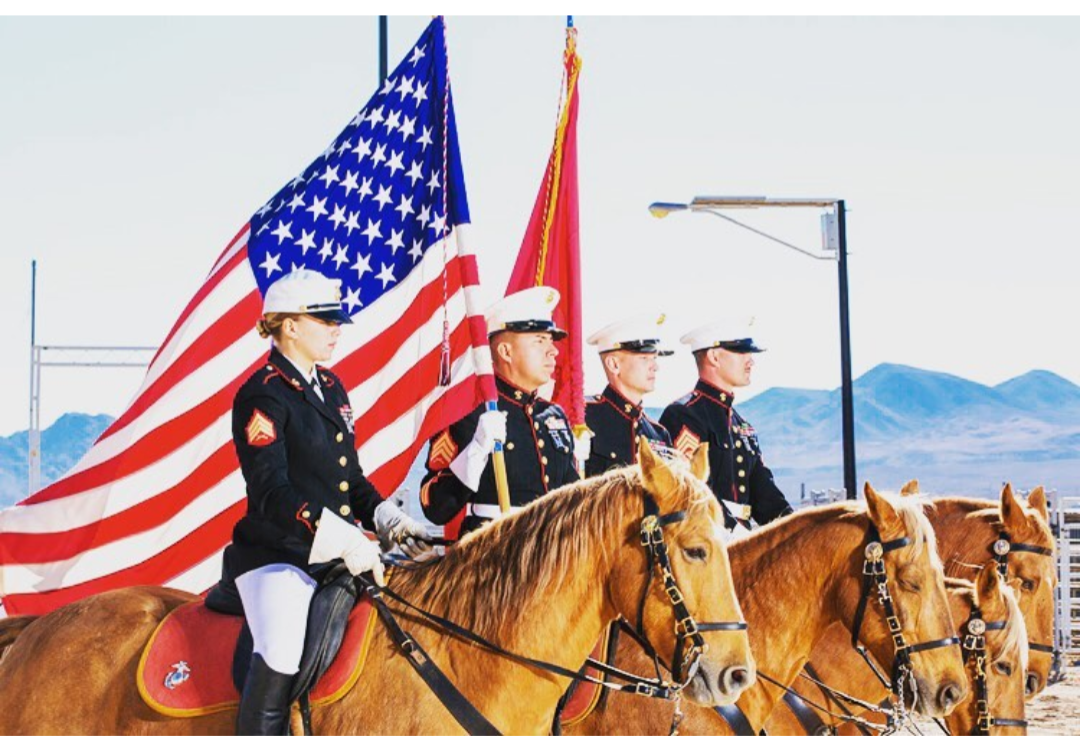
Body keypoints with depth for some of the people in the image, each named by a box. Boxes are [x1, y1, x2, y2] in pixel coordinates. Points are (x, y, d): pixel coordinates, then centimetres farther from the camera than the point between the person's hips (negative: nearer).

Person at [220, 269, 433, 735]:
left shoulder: (331, 389, 17)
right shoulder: (261, 396, -9)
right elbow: (271, 491, -20)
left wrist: (391, 522, 5)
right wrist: (342, 539, -28)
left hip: (338, 555, 9)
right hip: (277, 557, -9)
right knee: (281, 658, -29)